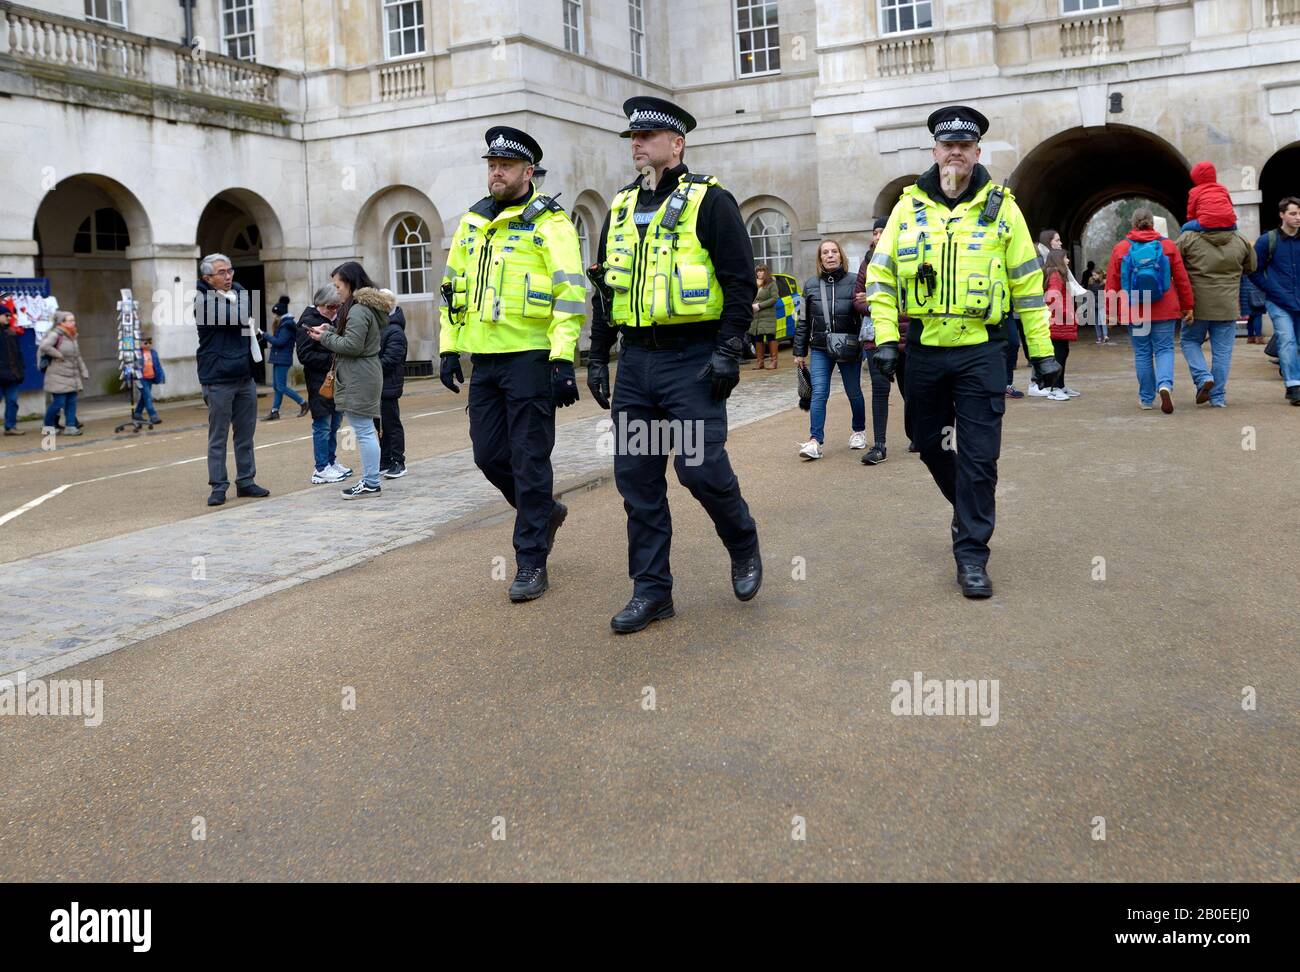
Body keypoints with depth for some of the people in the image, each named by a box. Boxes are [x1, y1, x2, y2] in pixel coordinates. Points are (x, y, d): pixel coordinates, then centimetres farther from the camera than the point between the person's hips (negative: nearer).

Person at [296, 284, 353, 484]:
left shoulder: (333, 320, 13)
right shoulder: (308, 322, -10)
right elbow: (304, 355, -16)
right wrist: (331, 359, -20)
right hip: (319, 382, -8)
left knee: (334, 423, 14)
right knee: (322, 425, -2)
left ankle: (331, 461, 24)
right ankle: (321, 469, 4)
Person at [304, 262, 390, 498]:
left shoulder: (358, 310, -16)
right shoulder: (368, 306, 16)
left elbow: (352, 345, -20)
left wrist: (325, 337, -9)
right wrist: (330, 331, 8)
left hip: (359, 380, -10)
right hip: (362, 378, 10)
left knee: (363, 431, -6)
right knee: (366, 430, 12)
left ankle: (371, 483, -2)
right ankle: (370, 480, 16)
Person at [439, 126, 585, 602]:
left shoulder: (549, 222, -6)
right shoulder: (473, 221, 15)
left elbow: (570, 293, -13)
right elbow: (453, 286, 21)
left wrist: (564, 360, -20)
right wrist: (449, 347, 13)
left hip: (530, 357, -7)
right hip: (484, 358, 7)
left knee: (529, 459, -3)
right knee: (489, 455, 9)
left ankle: (531, 562, 5)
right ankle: (544, 511, 34)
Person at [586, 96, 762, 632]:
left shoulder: (708, 200, -3)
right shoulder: (621, 207, 15)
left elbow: (740, 281, -8)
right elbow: (606, 288, 19)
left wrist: (728, 352, -15)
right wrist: (597, 358, 14)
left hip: (692, 360, -6)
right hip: (636, 361, 6)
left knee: (700, 467, -11)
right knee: (636, 477, 4)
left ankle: (744, 547, 19)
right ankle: (651, 590, 14)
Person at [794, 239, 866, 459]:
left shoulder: (853, 282, -2)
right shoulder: (811, 285, 6)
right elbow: (803, 321, 9)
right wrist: (800, 351, 9)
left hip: (848, 349, -1)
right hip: (820, 349, 1)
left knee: (853, 392, 12)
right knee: (819, 393, -8)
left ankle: (859, 431, 32)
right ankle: (815, 440, -10)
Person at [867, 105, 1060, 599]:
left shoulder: (1000, 207, 3)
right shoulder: (909, 206, 5)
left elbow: (1027, 282, 5)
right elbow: (881, 276, 6)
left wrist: (1041, 350, 3)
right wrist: (886, 337, -4)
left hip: (981, 350, -2)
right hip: (924, 349, 2)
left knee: (979, 456, -3)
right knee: (931, 443, 14)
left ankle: (971, 554, 5)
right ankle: (968, 508, 41)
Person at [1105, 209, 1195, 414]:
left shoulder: (1120, 248, 0)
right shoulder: (1168, 246, 1)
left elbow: (1111, 284, 2)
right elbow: (1182, 280, 4)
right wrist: (1187, 306, 12)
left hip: (1133, 312, 0)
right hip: (1164, 311, 0)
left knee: (1142, 353, 8)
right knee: (1164, 349, 6)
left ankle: (1146, 398, 13)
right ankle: (1165, 385, -19)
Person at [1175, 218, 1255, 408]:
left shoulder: (1188, 238, -9)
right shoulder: (1241, 241, 1)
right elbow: (1251, 268, 14)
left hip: (1198, 304, -2)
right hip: (1228, 307, 2)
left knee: (1189, 341, 18)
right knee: (1222, 351, 8)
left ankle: (1203, 377, -4)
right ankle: (1218, 397, 11)